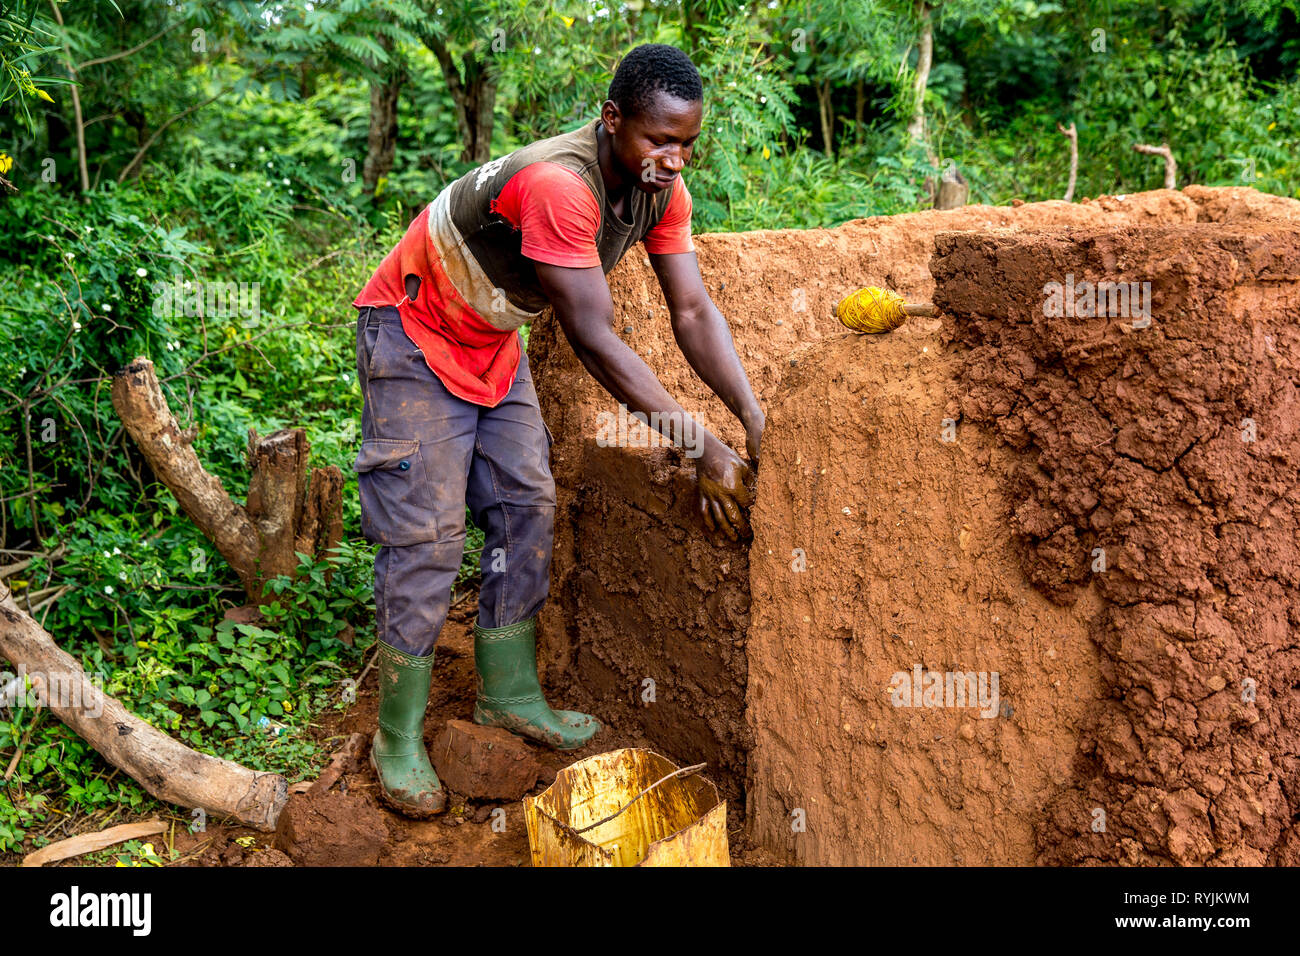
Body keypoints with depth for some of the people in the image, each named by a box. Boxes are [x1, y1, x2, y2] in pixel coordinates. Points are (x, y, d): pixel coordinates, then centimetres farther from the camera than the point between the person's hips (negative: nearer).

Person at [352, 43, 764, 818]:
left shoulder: (662, 188, -10)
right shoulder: (559, 185, -36)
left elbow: (694, 311, -12)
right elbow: (595, 340, -37)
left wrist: (756, 419, -25)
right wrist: (702, 450, -35)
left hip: (495, 344, 8)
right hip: (414, 338, -8)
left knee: (527, 508, 7)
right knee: (425, 535, -8)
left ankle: (510, 695, 21)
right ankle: (399, 738, 5)